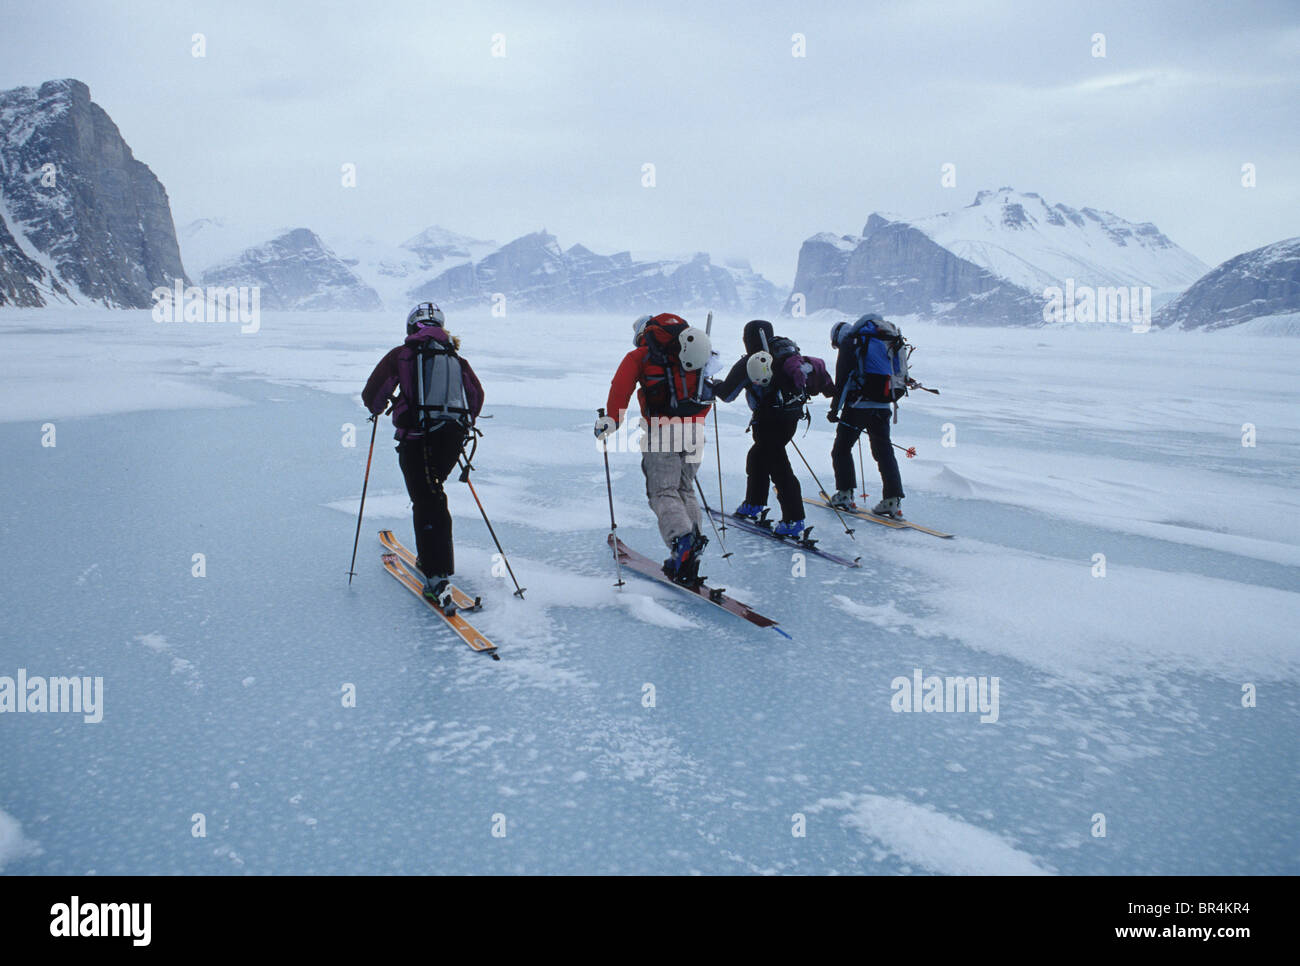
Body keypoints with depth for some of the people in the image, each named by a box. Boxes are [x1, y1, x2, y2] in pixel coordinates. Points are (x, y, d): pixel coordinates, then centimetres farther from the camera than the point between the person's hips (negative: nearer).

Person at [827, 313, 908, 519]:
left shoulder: (849, 343, -3)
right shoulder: (887, 342, 21)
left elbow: (843, 379, -10)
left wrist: (835, 409, -8)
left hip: (859, 405, -6)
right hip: (883, 406, 7)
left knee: (842, 448, 7)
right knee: (884, 452, 9)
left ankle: (844, 494, 4)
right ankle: (893, 500, 2)